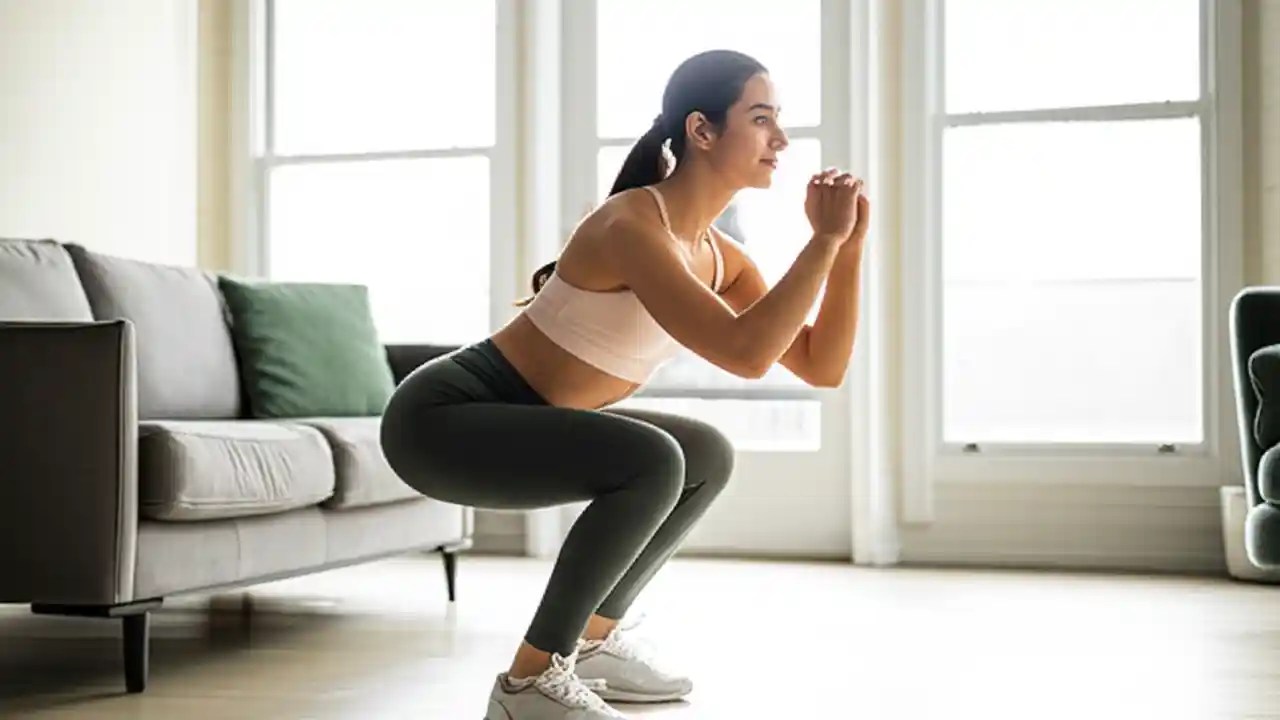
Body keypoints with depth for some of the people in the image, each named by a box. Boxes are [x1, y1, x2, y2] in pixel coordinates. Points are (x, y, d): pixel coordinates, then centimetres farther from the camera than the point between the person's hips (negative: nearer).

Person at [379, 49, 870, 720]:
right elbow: (744, 354, -34)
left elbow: (823, 366, 2)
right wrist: (824, 239, -26)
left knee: (709, 456, 15)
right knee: (652, 462, -28)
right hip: (442, 417, -10)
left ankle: (592, 640, 19)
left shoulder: (719, 255, 4)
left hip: (510, 421, 10)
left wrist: (850, 246, -7)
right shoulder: (631, 225, -24)